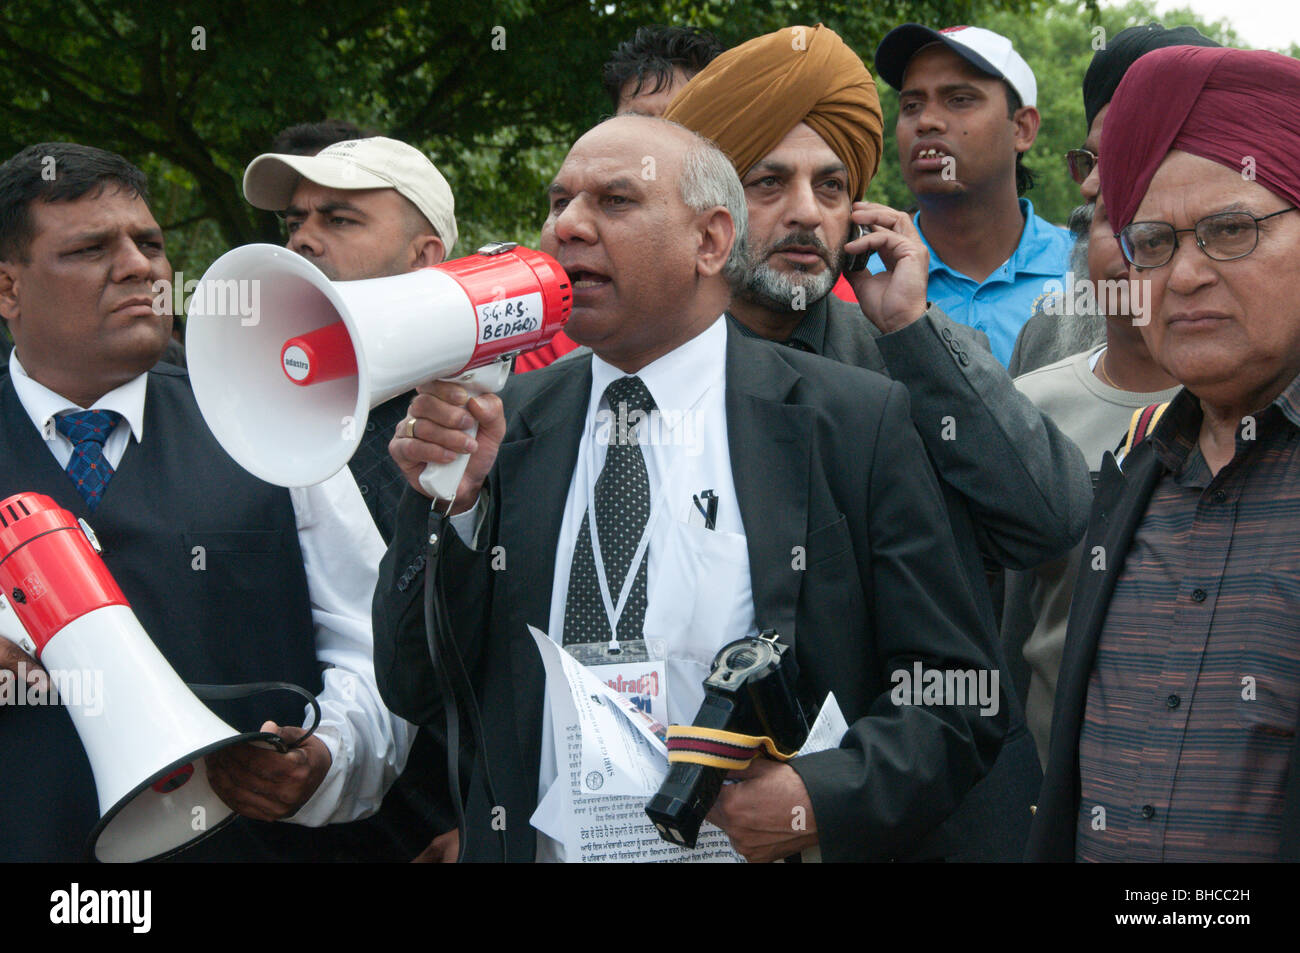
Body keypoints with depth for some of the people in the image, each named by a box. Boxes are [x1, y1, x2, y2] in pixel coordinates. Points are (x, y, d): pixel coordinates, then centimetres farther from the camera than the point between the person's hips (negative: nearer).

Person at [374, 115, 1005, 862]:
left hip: (761, 845, -2)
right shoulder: (505, 421, 2)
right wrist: (450, 502, -13)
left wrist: (821, 801, -23)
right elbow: (416, 693, 1)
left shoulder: (854, 423, -7)